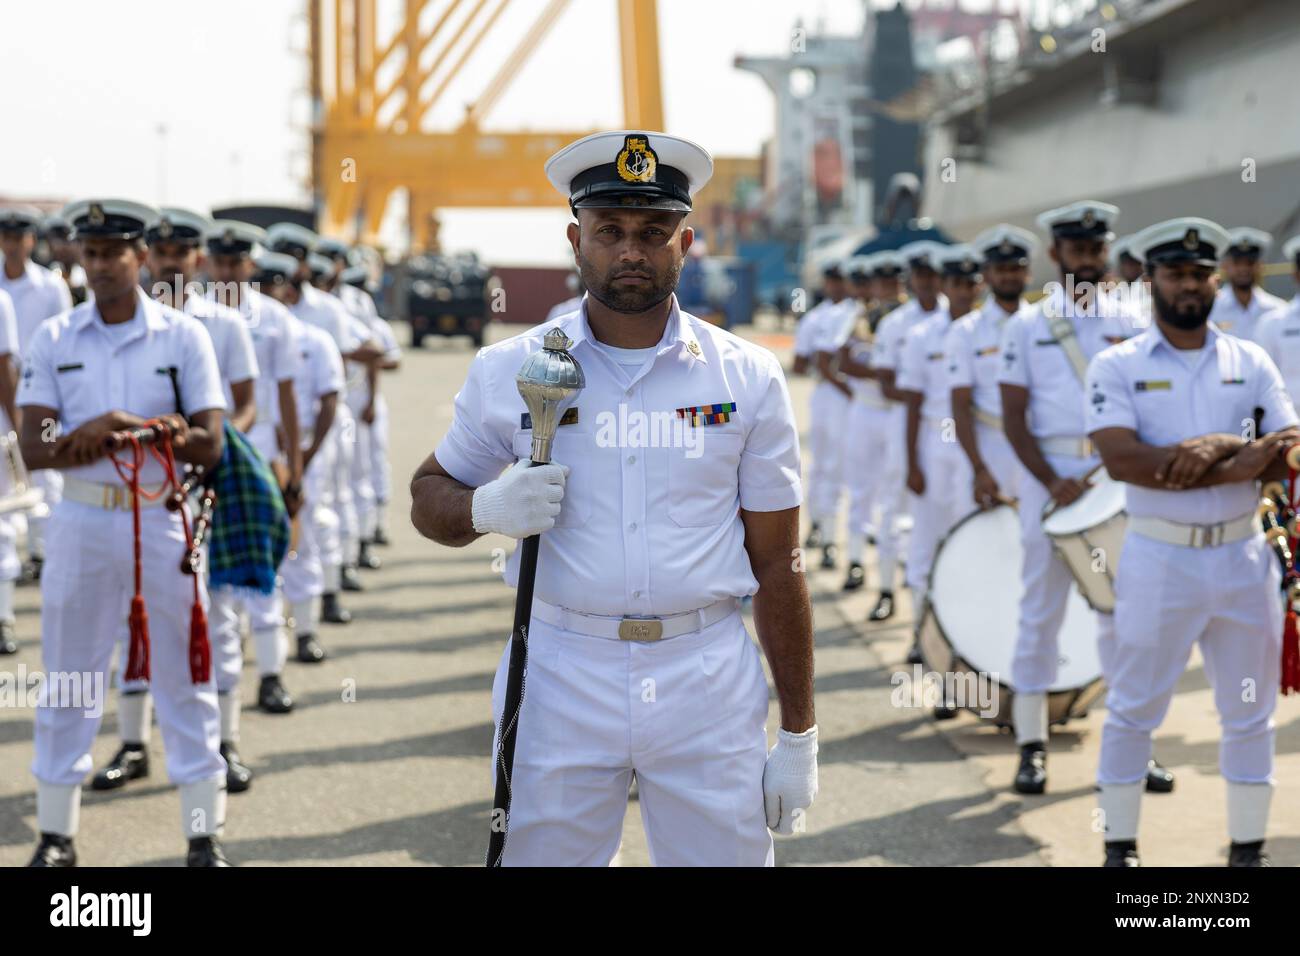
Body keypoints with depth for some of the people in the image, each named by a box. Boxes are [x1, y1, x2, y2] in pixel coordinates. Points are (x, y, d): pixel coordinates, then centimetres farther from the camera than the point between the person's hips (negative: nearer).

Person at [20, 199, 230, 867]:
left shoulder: (183, 336, -1)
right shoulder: (53, 340, 3)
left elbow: (208, 445, -7)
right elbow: (34, 449, -5)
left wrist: (125, 427, -21)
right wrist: (96, 437, -21)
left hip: (161, 519, -1)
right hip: (81, 519, 1)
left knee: (183, 680, 4)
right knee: (67, 679, 8)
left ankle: (204, 836, 13)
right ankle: (56, 835, 18)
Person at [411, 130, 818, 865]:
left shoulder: (748, 378, 3)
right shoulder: (508, 372, 3)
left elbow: (776, 565, 4)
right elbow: (428, 499, 14)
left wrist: (799, 735, 3)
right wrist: (485, 509, -10)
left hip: (708, 689, 0)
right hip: (558, 683, 0)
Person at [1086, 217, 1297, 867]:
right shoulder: (1117, 366, -3)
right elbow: (1121, 458, -18)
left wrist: (1210, 458, -19)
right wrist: (1238, 455, -18)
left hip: (1244, 556, 3)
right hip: (1160, 558, -3)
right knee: (1134, 710, 5)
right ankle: (1120, 846, 18)